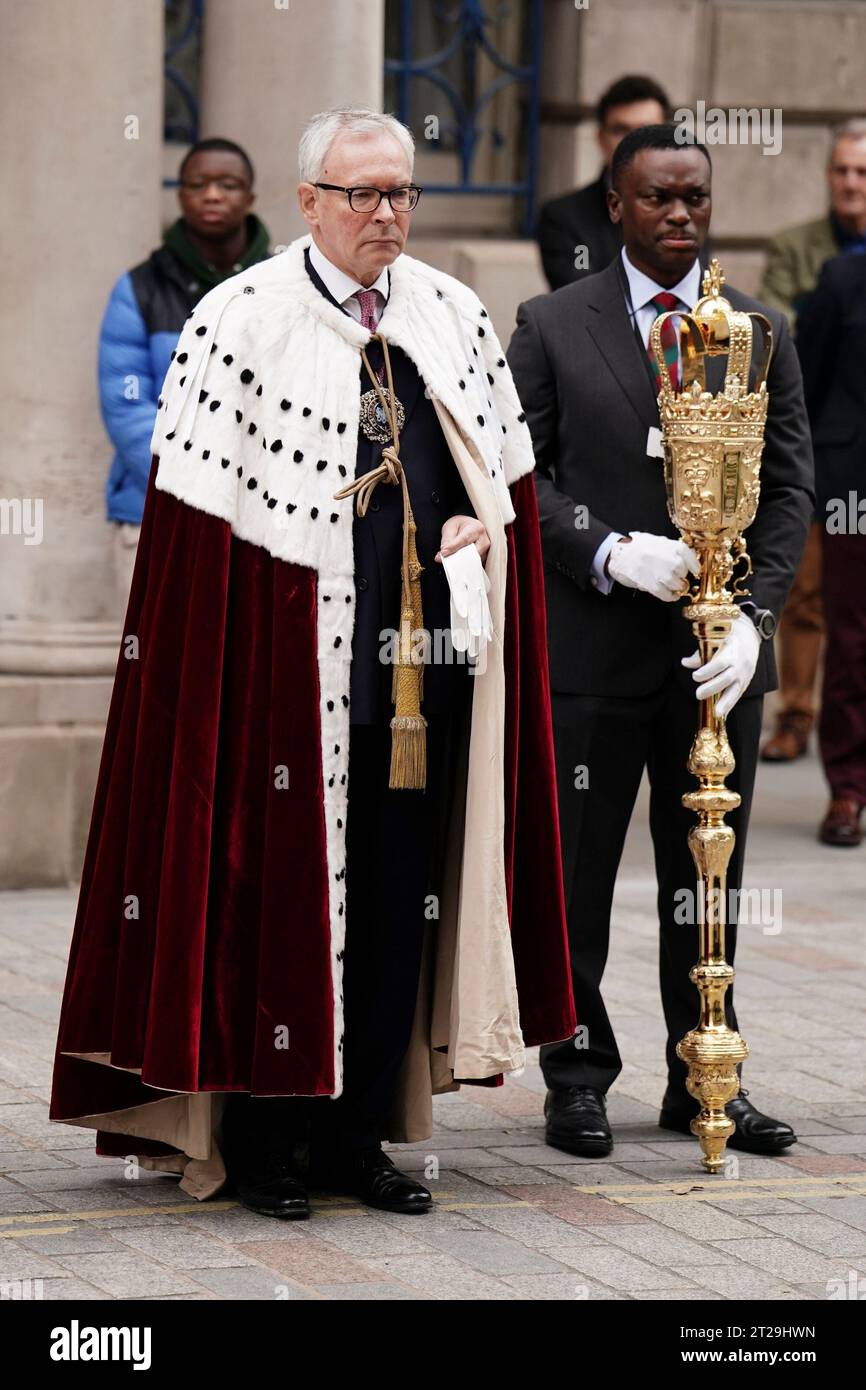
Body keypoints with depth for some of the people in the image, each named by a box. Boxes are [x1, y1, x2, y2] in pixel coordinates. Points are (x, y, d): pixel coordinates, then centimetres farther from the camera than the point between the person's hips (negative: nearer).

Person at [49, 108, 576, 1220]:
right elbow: (196, 516, -7)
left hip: (422, 663, 5)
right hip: (288, 666, -5)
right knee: (279, 889, 0)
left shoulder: (453, 317, 11)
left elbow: (505, 463, 18)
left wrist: (479, 528, -2)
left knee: (401, 895, 7)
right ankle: (262, 1139, 11)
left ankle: (358, 1132, 18)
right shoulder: (243, 319, -5)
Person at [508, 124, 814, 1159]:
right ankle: (578, 1074, 16)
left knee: (707, 876, 9)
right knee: (576, 873, 4)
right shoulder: (550, 328, 2)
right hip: (591, 647, -2)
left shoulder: (761, 333, 8)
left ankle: (704, 1077, 19)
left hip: (717, 650, 2)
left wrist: (752, 617, -9)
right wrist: (610, 553, -16)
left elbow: (789, 489, 4)